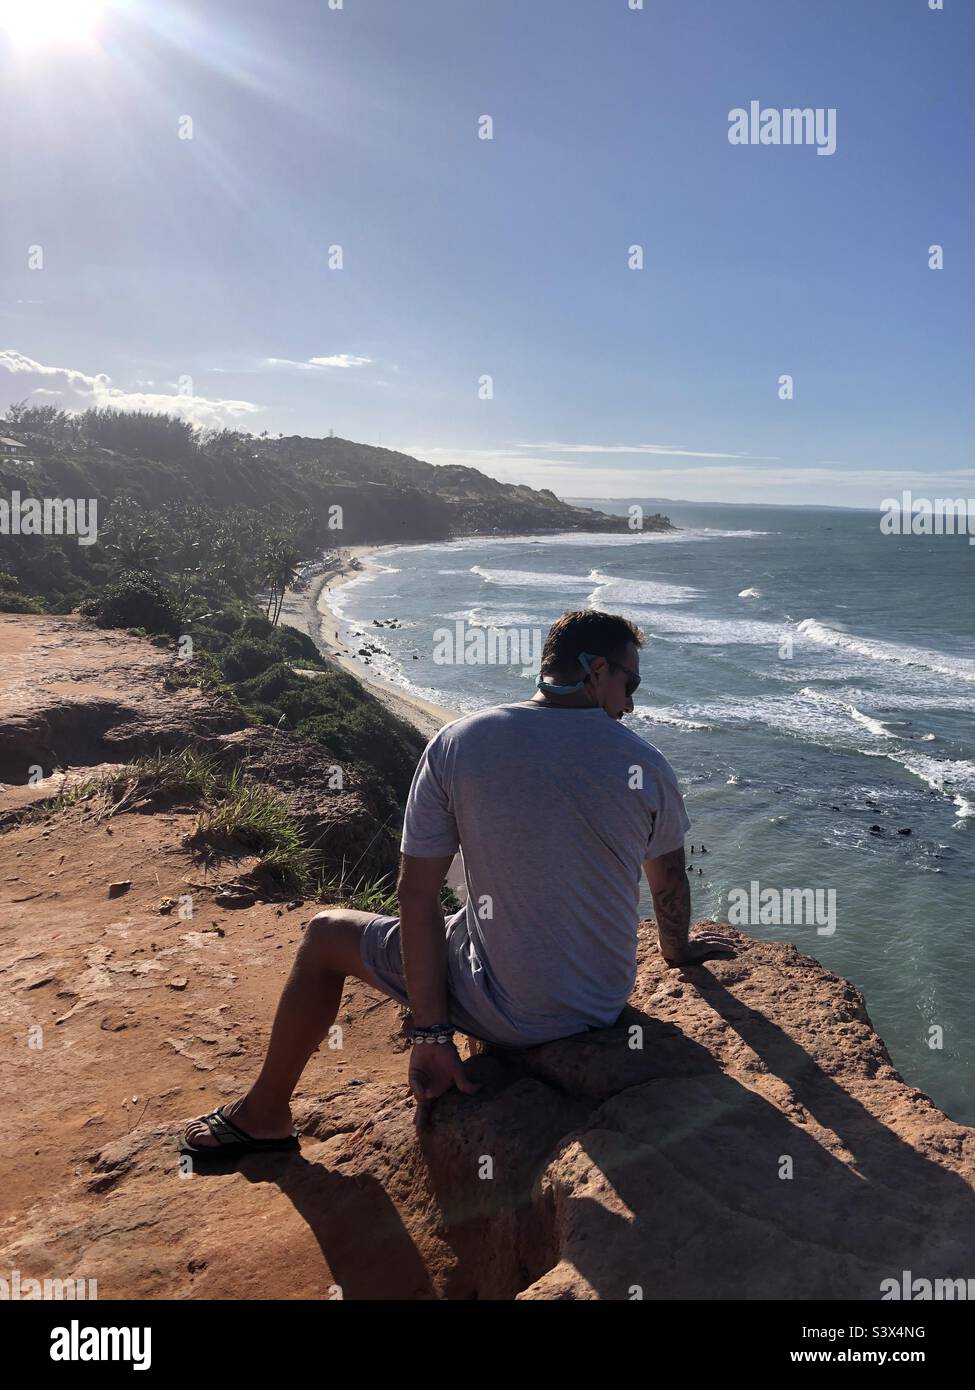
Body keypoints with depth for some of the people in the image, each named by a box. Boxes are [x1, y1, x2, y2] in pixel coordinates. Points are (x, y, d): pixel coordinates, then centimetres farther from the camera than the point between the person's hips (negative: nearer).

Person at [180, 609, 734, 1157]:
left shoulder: (456, 743, -11)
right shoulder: (645, 762, -6)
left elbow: (418, 897, -12)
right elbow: (671, 881, 10)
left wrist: (432, 1034, -6)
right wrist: (678, 949, 31)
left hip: (504, 1011, -3)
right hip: (607, 1004, 4)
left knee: (325, 934, 17)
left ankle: (264, 1115, 34)